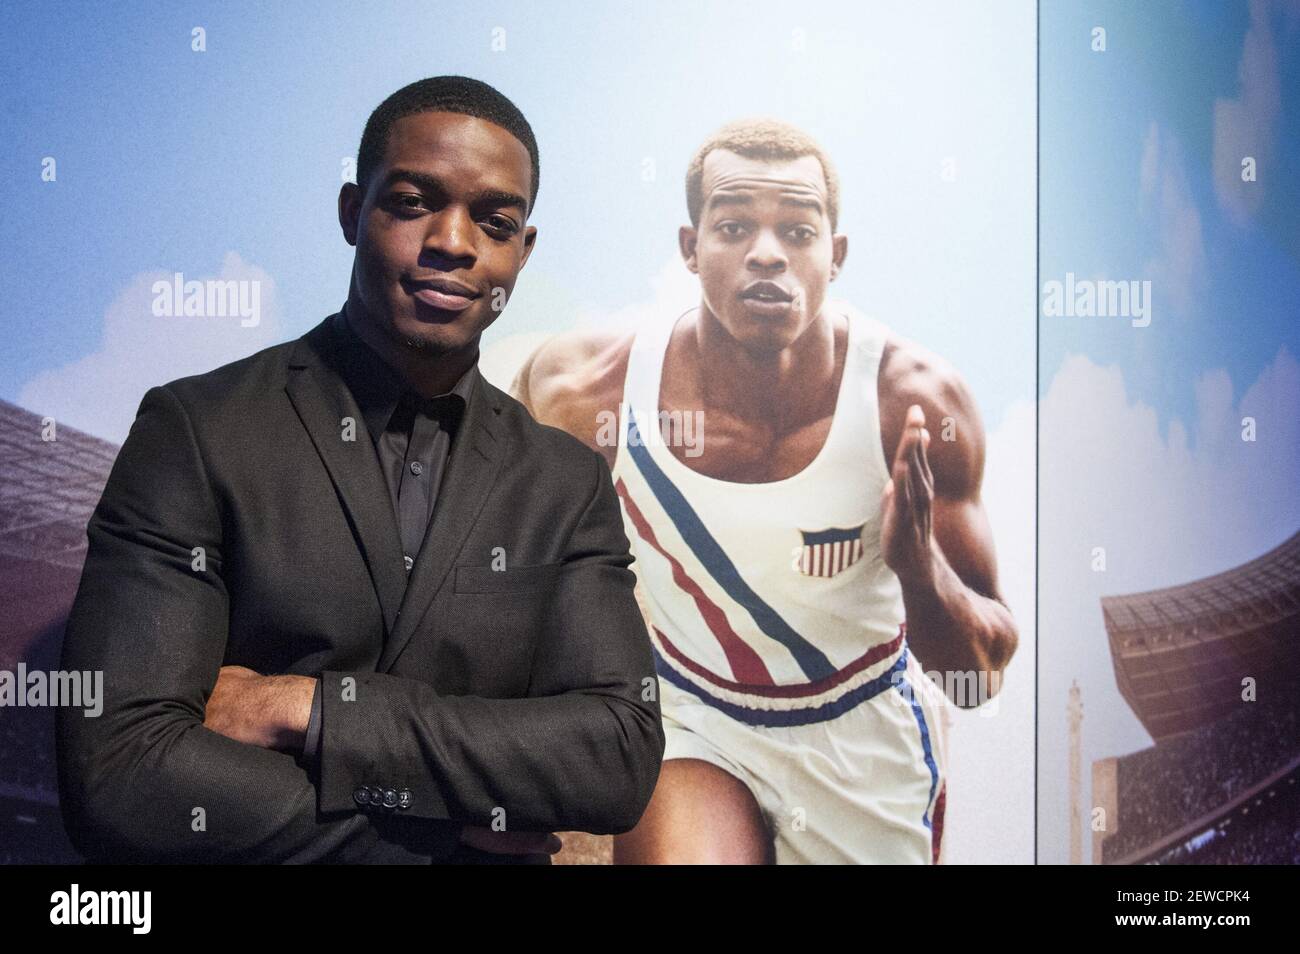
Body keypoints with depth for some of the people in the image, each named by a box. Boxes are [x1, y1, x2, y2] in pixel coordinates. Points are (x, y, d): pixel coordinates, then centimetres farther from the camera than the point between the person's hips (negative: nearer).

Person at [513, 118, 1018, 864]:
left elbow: (983, 675, -18)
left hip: (867, 743, 1)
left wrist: (918, 569, -35)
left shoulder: (915, 400, -22)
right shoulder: (589, 388, -21)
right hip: (690, 718, 0)